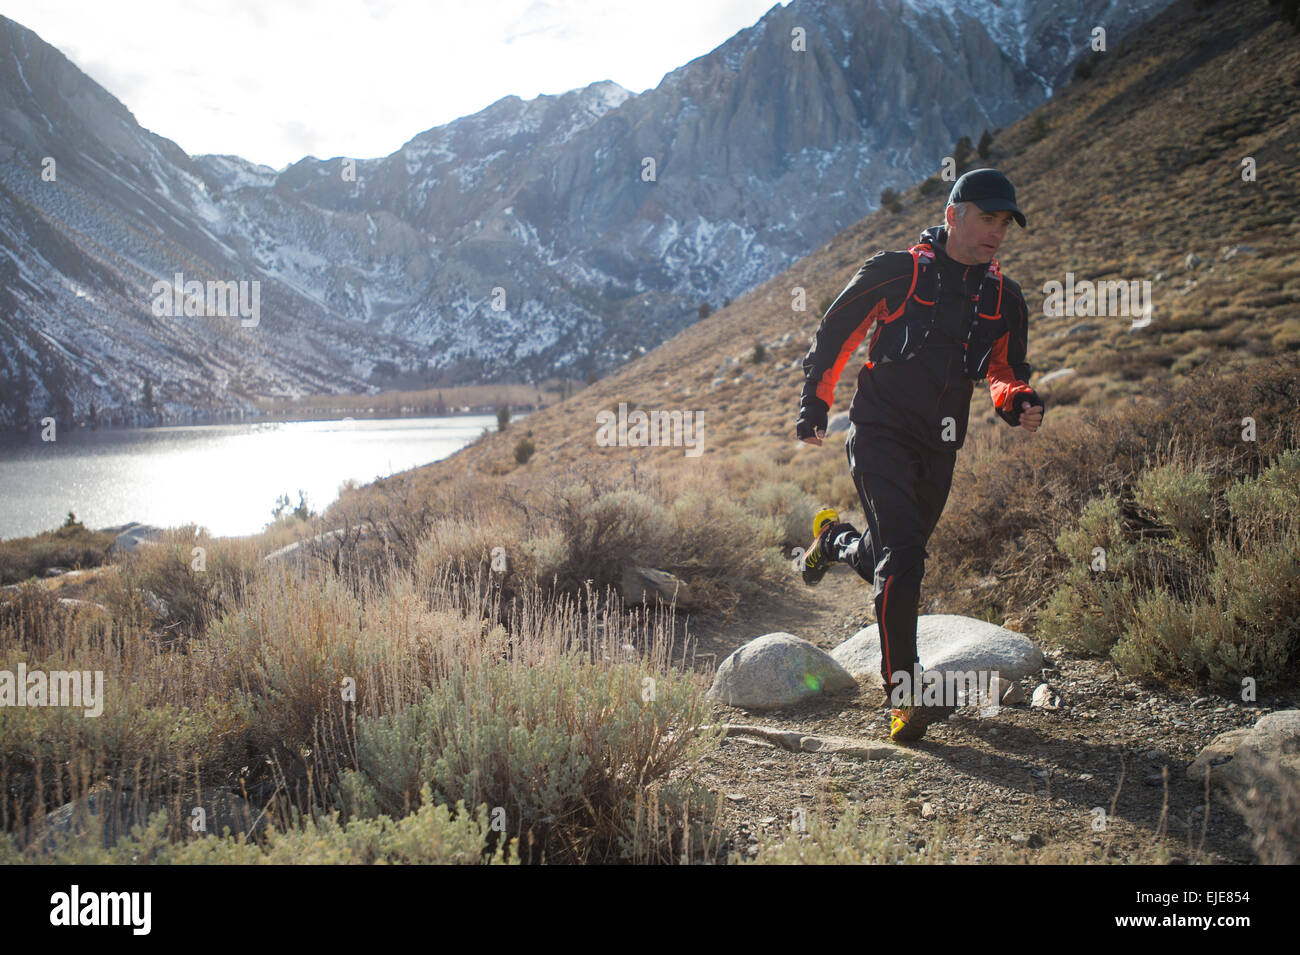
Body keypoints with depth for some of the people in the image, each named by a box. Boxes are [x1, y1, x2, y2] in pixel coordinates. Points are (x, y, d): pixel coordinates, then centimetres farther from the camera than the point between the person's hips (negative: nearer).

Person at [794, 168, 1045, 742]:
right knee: (903, 554, -19)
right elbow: (834, 334, 2)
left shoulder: (1004, 300, 5)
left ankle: (834, 539, 50)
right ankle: (904, 694, -13)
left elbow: (1004, 370, 18)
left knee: (897, 557, 15)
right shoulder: (894, 274, -9)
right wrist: (814, 405, 4)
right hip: (880, 433, -5)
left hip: (939, 447, 5)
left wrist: (1019, 403, -5)